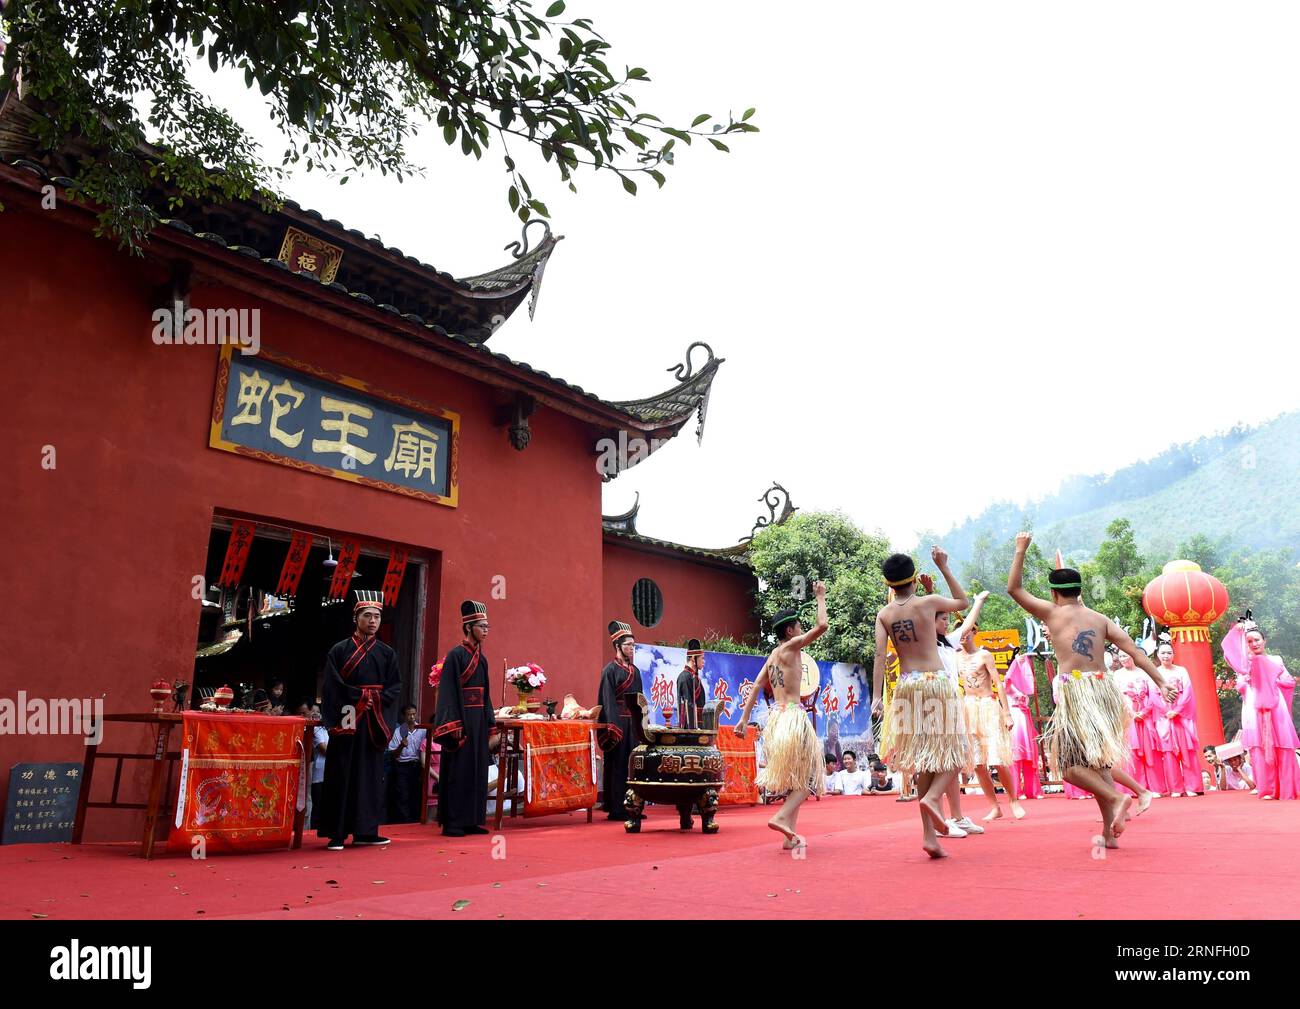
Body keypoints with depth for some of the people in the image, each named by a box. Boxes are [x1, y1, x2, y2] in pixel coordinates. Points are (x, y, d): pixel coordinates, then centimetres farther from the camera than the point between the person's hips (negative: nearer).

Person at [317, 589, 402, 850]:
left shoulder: (387, 653, 10)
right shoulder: (340, 650, 2)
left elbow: (395, 686, 5)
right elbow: (332, 685, -6)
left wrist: (376, 700, -11)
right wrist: (359, 696, -13)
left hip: (375, 721, 3)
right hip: (346, 719, -3)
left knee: (371, 774, 5)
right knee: (342, 774, -2)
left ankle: (365, 831, 12)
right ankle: (336, 833, 2)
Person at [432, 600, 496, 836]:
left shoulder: (482, 658, 14)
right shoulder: (456, 655, -9)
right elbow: (449, 692, -14)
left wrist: (490, 723, 13)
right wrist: (454, 725, -20)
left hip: (479, 719, 8)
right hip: (461, 718, -8)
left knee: (477, 770, 9)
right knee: (458, 770, -3)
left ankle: (472, 820, 17)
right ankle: (452, 823, 5)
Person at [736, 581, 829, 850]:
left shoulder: (772, 656, 16)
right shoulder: (791, 646, -6)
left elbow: (756, 686, 11)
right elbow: (822, 625, -11)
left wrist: (744, 719, 9)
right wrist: (820, 597, 3)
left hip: (775, 717, 8)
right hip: (793, 717, -8)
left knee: (792, 776, 13)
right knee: (806, 776, -1)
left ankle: (790, 836, 11)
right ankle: (782, 817, -20)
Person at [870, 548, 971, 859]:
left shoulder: (884, 614, 4)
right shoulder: (928, 602, -2)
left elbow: (880, 655, -6)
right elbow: (963, 602, 17)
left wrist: (876, 696, -9)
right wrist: (943, 567, 18)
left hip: (907, 686, 4)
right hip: (936, 682, -3)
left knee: (924, 759, 9)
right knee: (954, 750, 8)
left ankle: (930, 836, 6)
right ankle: (932, 797, -20)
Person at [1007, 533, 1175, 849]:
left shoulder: (1052, 612, 4)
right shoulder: (1100, 619, 15)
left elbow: (1013, 588, 9)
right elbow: (1135, 651, 7)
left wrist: (1021, 550, 13)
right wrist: (1161, 682, 7)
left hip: (1075, 690, -6)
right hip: (1104, 688, 6)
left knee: (1070, 764, 3)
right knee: (1098, 762, 15)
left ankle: (1117, 798, -19)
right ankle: (1109, 832, 14)